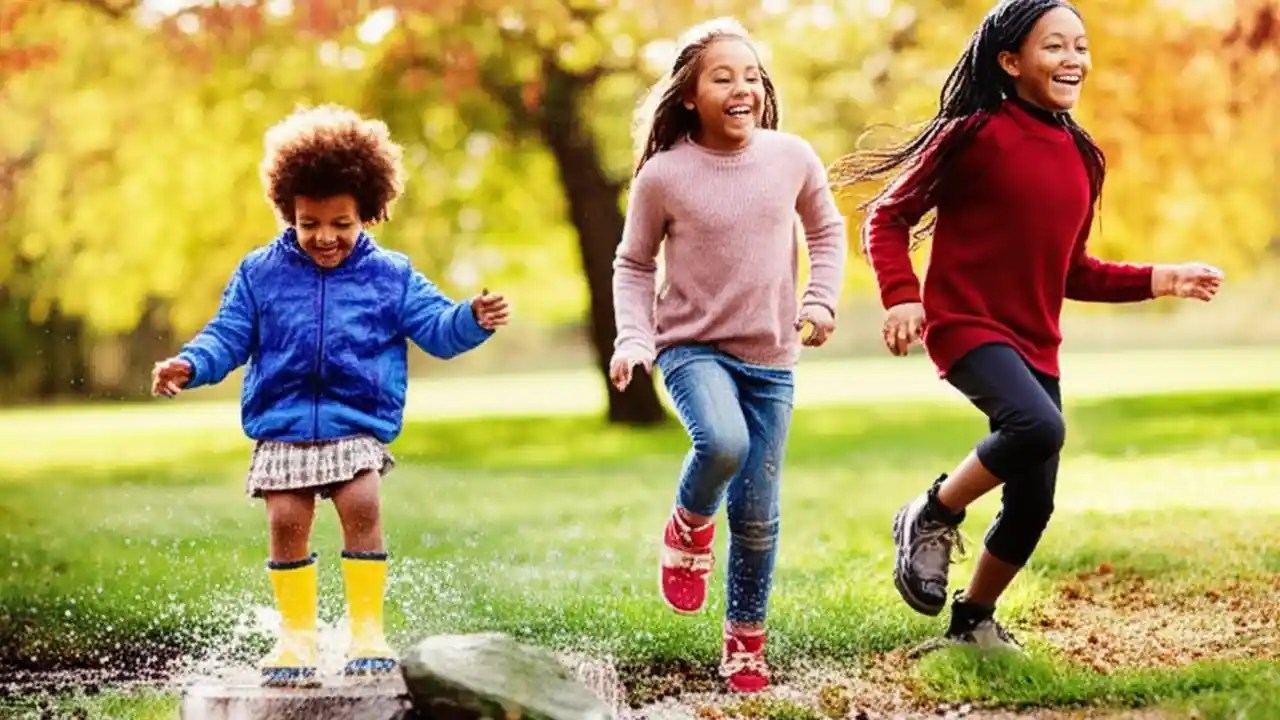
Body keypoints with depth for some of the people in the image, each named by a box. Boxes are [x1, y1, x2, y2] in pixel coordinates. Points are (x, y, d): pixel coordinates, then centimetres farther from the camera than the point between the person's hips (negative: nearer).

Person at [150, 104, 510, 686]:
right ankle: (297, 633, 8)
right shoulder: (260, 273, 6)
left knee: (362, 506, -20)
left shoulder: (390, 276, 6)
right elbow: (227, 336, 6)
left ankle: (367, 628, -8)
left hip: (359, 426, -1)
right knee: (286, 522, -9)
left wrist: (473, 319, -17)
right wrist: (190, 365, -12)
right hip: (281, 429, 1)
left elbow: (436, 327, 4)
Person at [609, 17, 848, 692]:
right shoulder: (664, 175, -11)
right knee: (722, 443, -33)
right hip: (693, 347, -2)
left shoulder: (793, 157, -5)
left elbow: (827, 231, 13)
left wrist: (821, 301, 0)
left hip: (771, 359, 3)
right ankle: (689, 527, 1)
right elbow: (634, 265, 2)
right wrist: (633, 340, -10)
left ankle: (746, 640, 25)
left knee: (757, 514, 5)